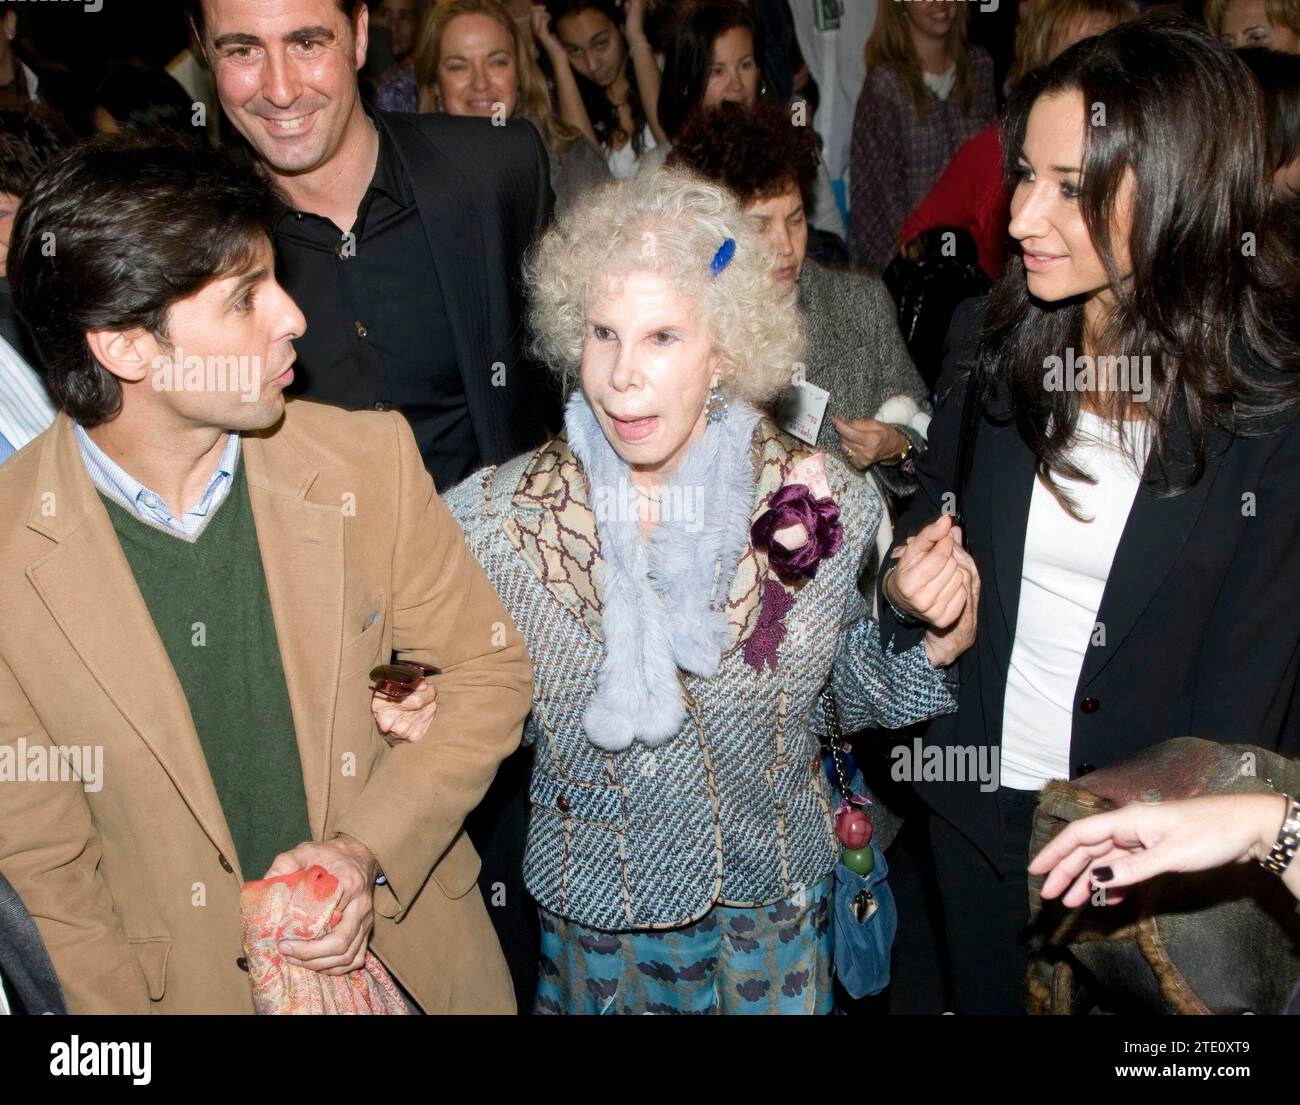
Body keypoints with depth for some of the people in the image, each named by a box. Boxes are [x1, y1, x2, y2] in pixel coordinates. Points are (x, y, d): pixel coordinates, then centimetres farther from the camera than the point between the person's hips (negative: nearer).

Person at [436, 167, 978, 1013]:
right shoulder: (495, 520, -17)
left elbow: (864, 698, -2)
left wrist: (938, 641, -20)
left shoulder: (827, 506, -17)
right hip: (592, 915, 0)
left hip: (775, 912, 1)